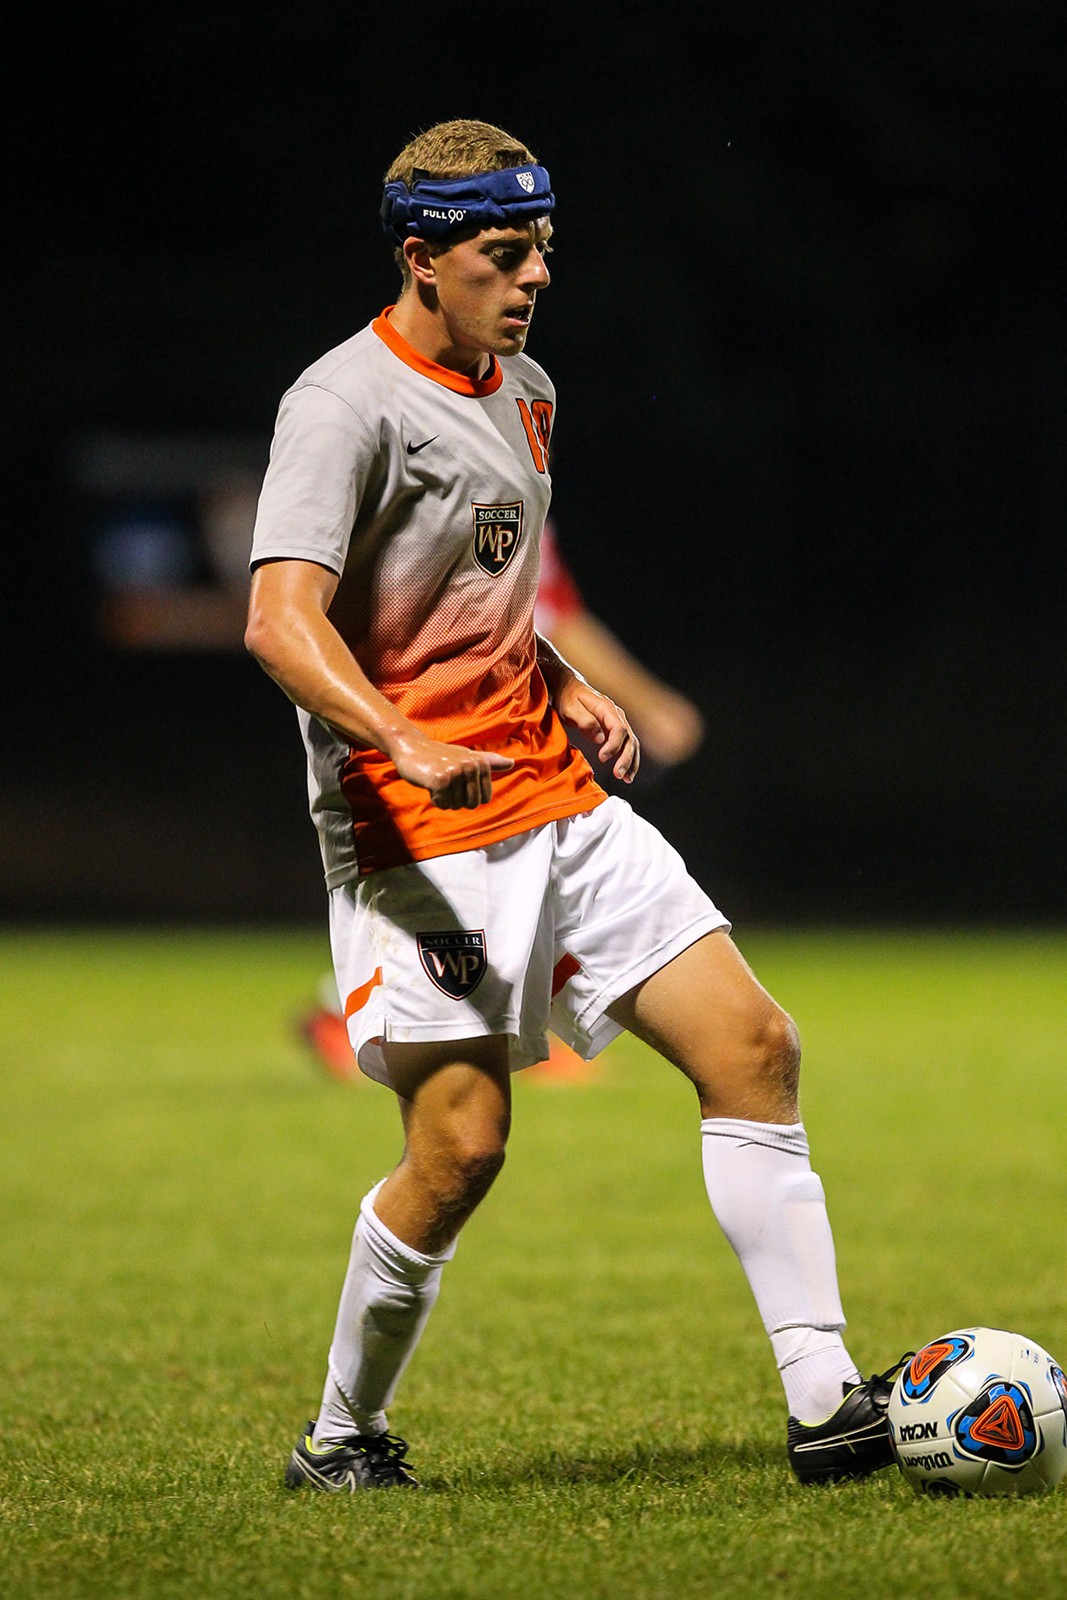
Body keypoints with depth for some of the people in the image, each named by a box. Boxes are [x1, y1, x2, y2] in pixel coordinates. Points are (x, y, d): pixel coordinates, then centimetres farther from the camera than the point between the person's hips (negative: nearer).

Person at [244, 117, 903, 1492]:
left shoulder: (524, 393, 14)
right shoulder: (346, 404, -13)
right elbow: (281, 619, -26)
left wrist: (568, 692, 11)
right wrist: (410, 748, -40)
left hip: (558, 802, 8)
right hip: (417, 832, -8)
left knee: (752, 1046, -2)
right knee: (460, 1145, -13)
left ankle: (824, 1402, 0)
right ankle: (340, 1438, 9)